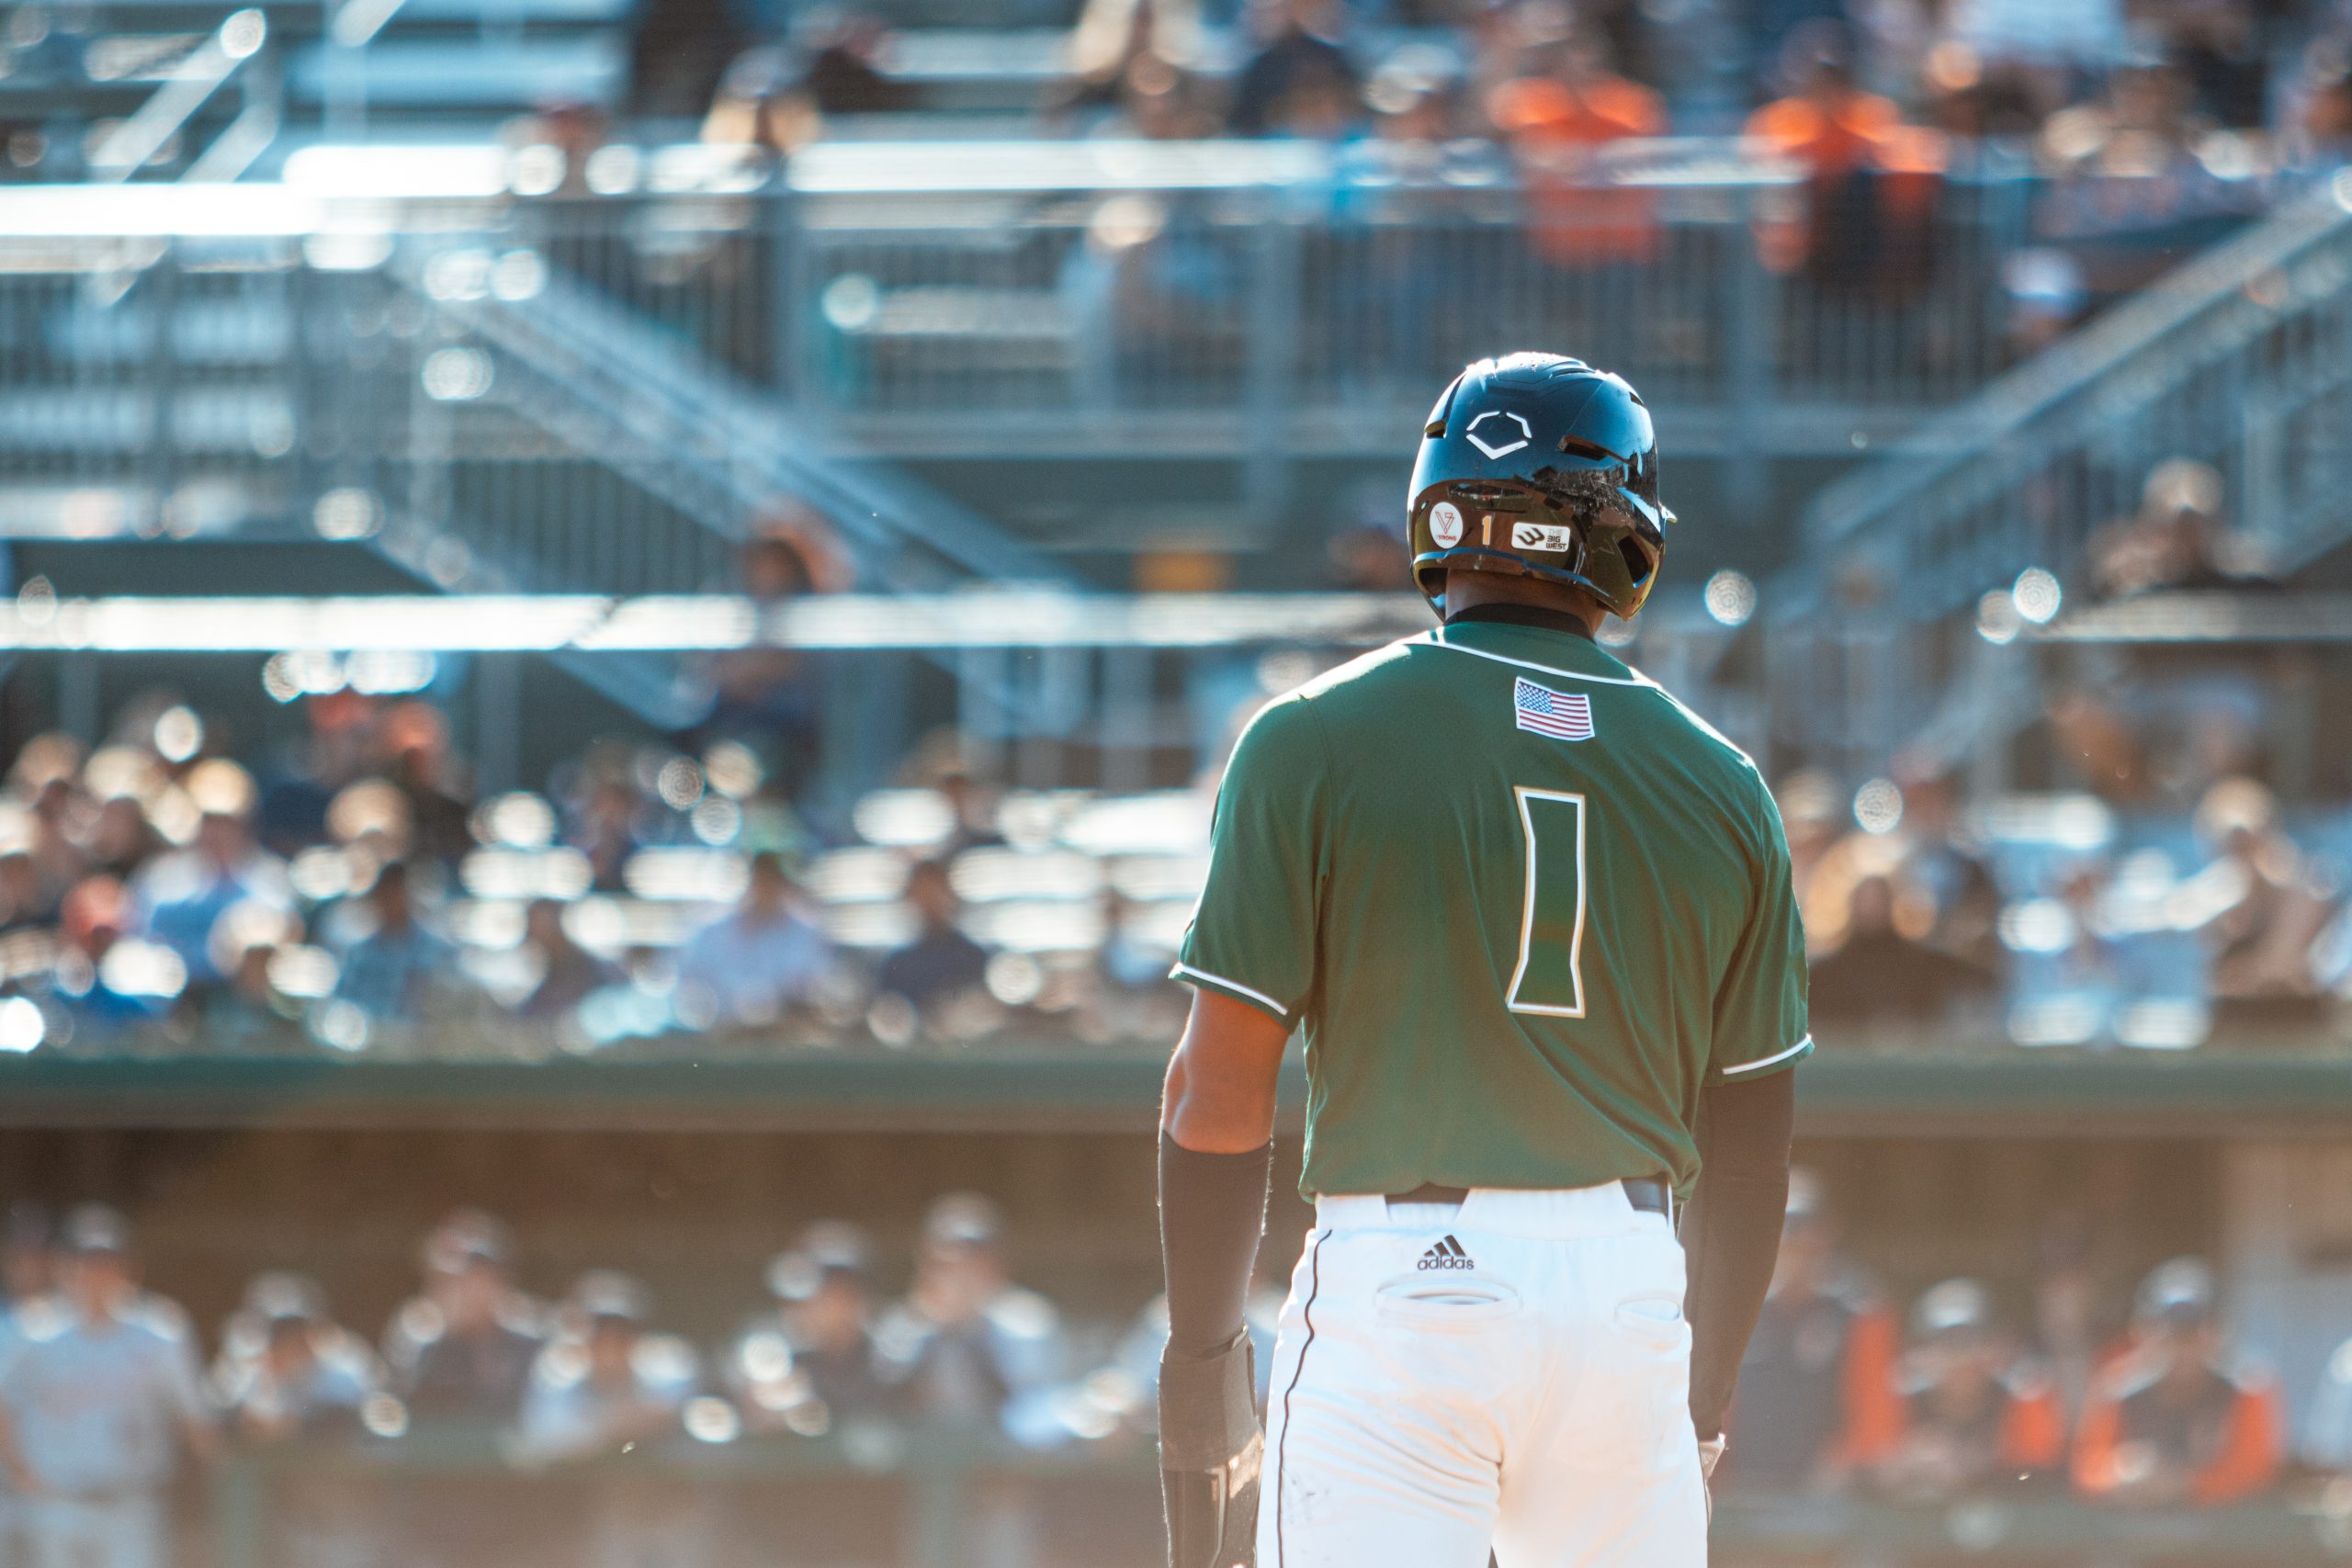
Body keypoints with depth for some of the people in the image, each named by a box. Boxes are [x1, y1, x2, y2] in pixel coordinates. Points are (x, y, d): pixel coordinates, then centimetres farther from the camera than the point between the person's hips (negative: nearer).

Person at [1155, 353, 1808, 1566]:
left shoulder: (1312, 745, -2)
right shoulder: (1717, 785, 7)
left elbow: (1221, 1096, -6)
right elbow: (1749, 1144, 11)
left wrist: (1201, 1359, 3)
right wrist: (1704, 1402, 22)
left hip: (1396, 1284, -3)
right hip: (1631, 1286, 3)